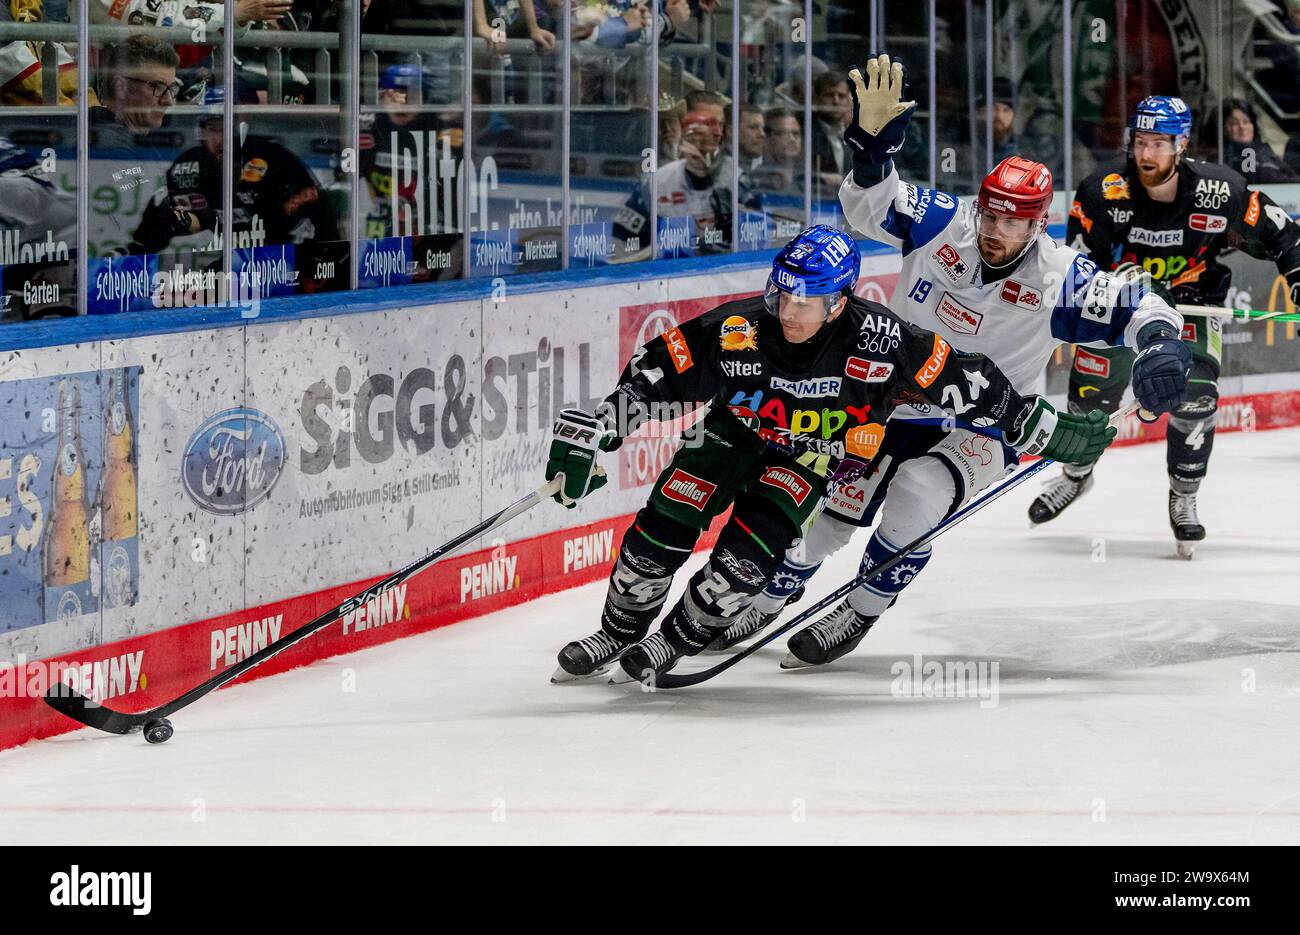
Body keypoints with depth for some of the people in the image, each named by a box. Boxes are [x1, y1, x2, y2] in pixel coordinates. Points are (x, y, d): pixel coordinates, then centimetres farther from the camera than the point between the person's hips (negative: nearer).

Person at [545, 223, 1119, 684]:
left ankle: (678, 640, 1)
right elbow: (650, 378, -22)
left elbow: (963, 381, -20)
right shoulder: (735, 332, -31)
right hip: (734, 432, 1)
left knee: (751, 547, -22)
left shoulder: (877, 341, -31)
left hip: (809, 456, -1)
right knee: (663, 527, -10)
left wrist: (1044, 431, -15)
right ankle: (618, 633, 16)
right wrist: (587, 435, -28)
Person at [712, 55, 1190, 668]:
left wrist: (1160, 340, -47)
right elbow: (868, 204, -16)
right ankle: (771, 597, 28)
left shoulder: (1057, 278, -21)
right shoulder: (940, 224, -13)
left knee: (917, 494, -28)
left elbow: (1136, 306, -24)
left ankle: (858, 614, -5)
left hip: (983, 425, -3)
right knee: (832, 506, 0)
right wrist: (872, 139, -35)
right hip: (898, 402, 3)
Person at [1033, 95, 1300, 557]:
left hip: (1193, 299, -1)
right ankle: (1075, 474, 29)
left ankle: (1184, 498, 1)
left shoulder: (1220, 191, -22)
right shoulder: (1103, 192, -24)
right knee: (1091, 391, -3)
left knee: (1195, 394, -19)